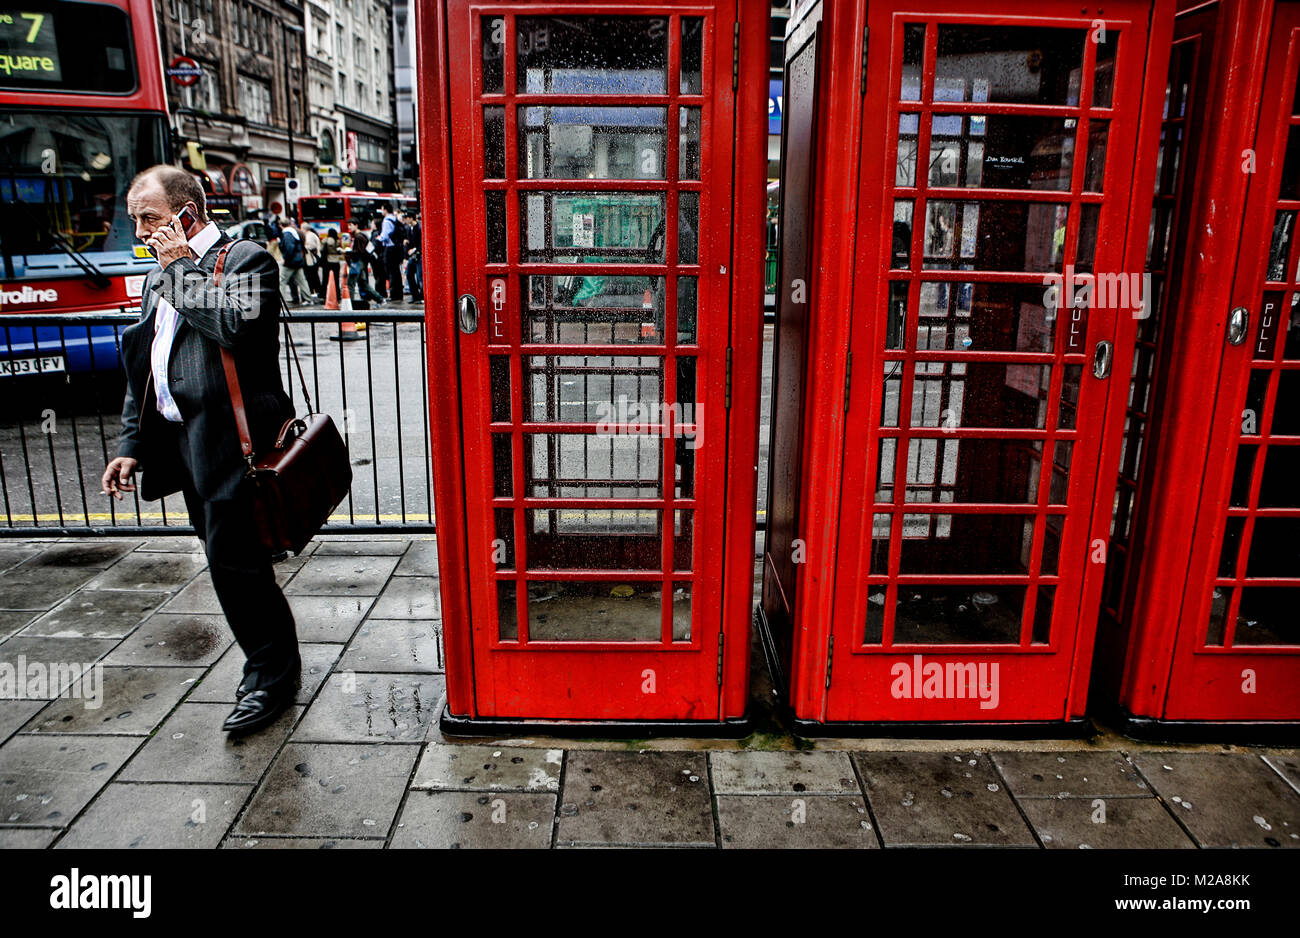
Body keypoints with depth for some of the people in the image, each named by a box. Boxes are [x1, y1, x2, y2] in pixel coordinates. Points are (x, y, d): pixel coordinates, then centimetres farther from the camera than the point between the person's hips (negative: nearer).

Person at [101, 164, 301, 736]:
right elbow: (141, 372, 21)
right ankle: (275, 662, 28)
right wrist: (131, 444, 16)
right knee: (227, 559, 13)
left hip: (229, 442, -8)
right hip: (180, 442, 8)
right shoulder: (159, 277, 21)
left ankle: (270, 673, 12)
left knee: (232, 560, -5)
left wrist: (181, 267, -12)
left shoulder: (246, 259, -4)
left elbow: (235, 324, -26)